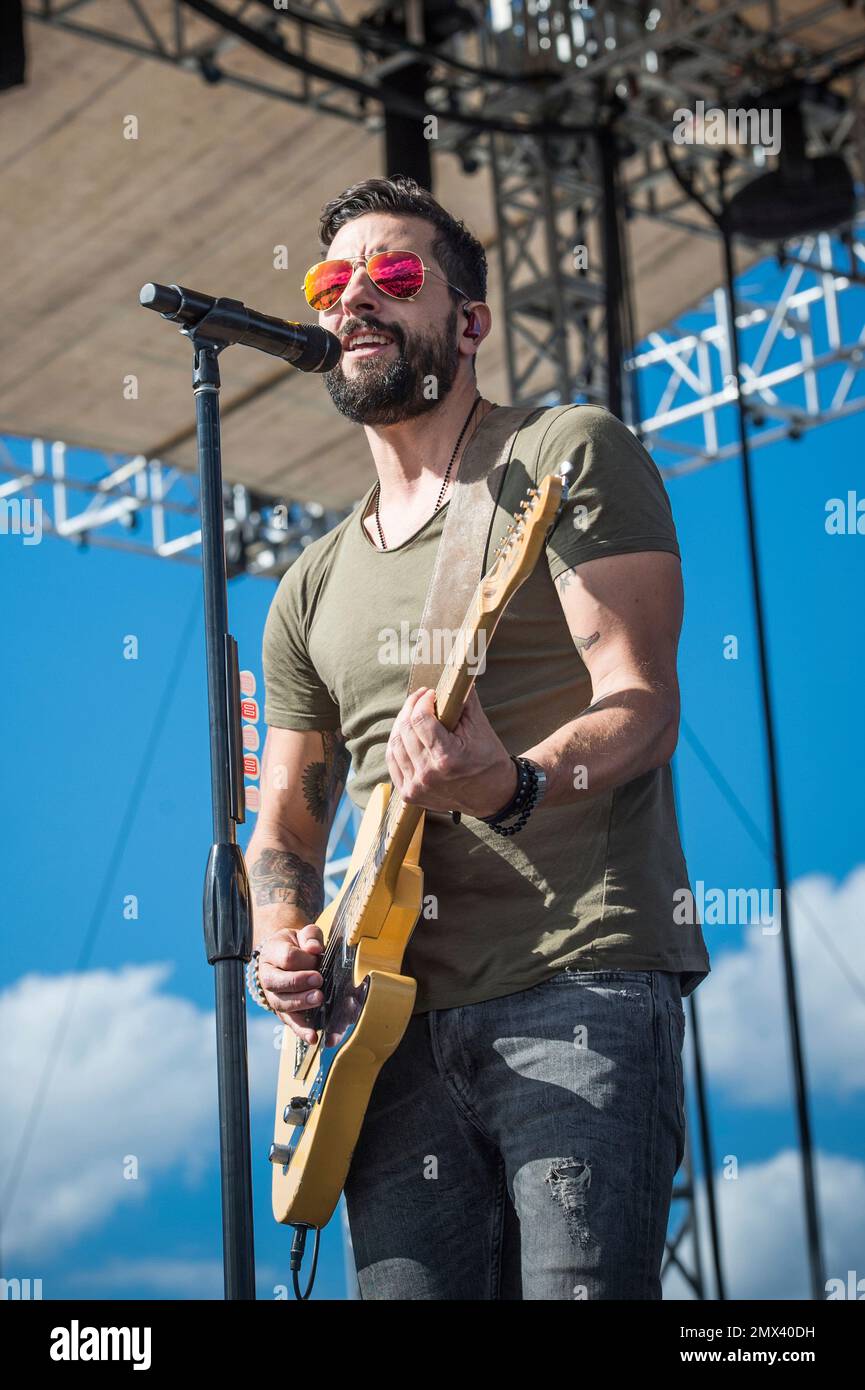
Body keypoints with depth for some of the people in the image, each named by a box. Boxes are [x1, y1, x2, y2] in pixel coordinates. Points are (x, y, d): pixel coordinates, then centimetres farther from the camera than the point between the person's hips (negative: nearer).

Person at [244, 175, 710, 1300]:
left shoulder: (570, 455, 4)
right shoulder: (313, 588, 21)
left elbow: (642, 707, -7)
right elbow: (285, 826, 23)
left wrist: (515, 782, -28)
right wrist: (284, 942, 0)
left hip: (582, 988, -5)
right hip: (396, 1022, 5)